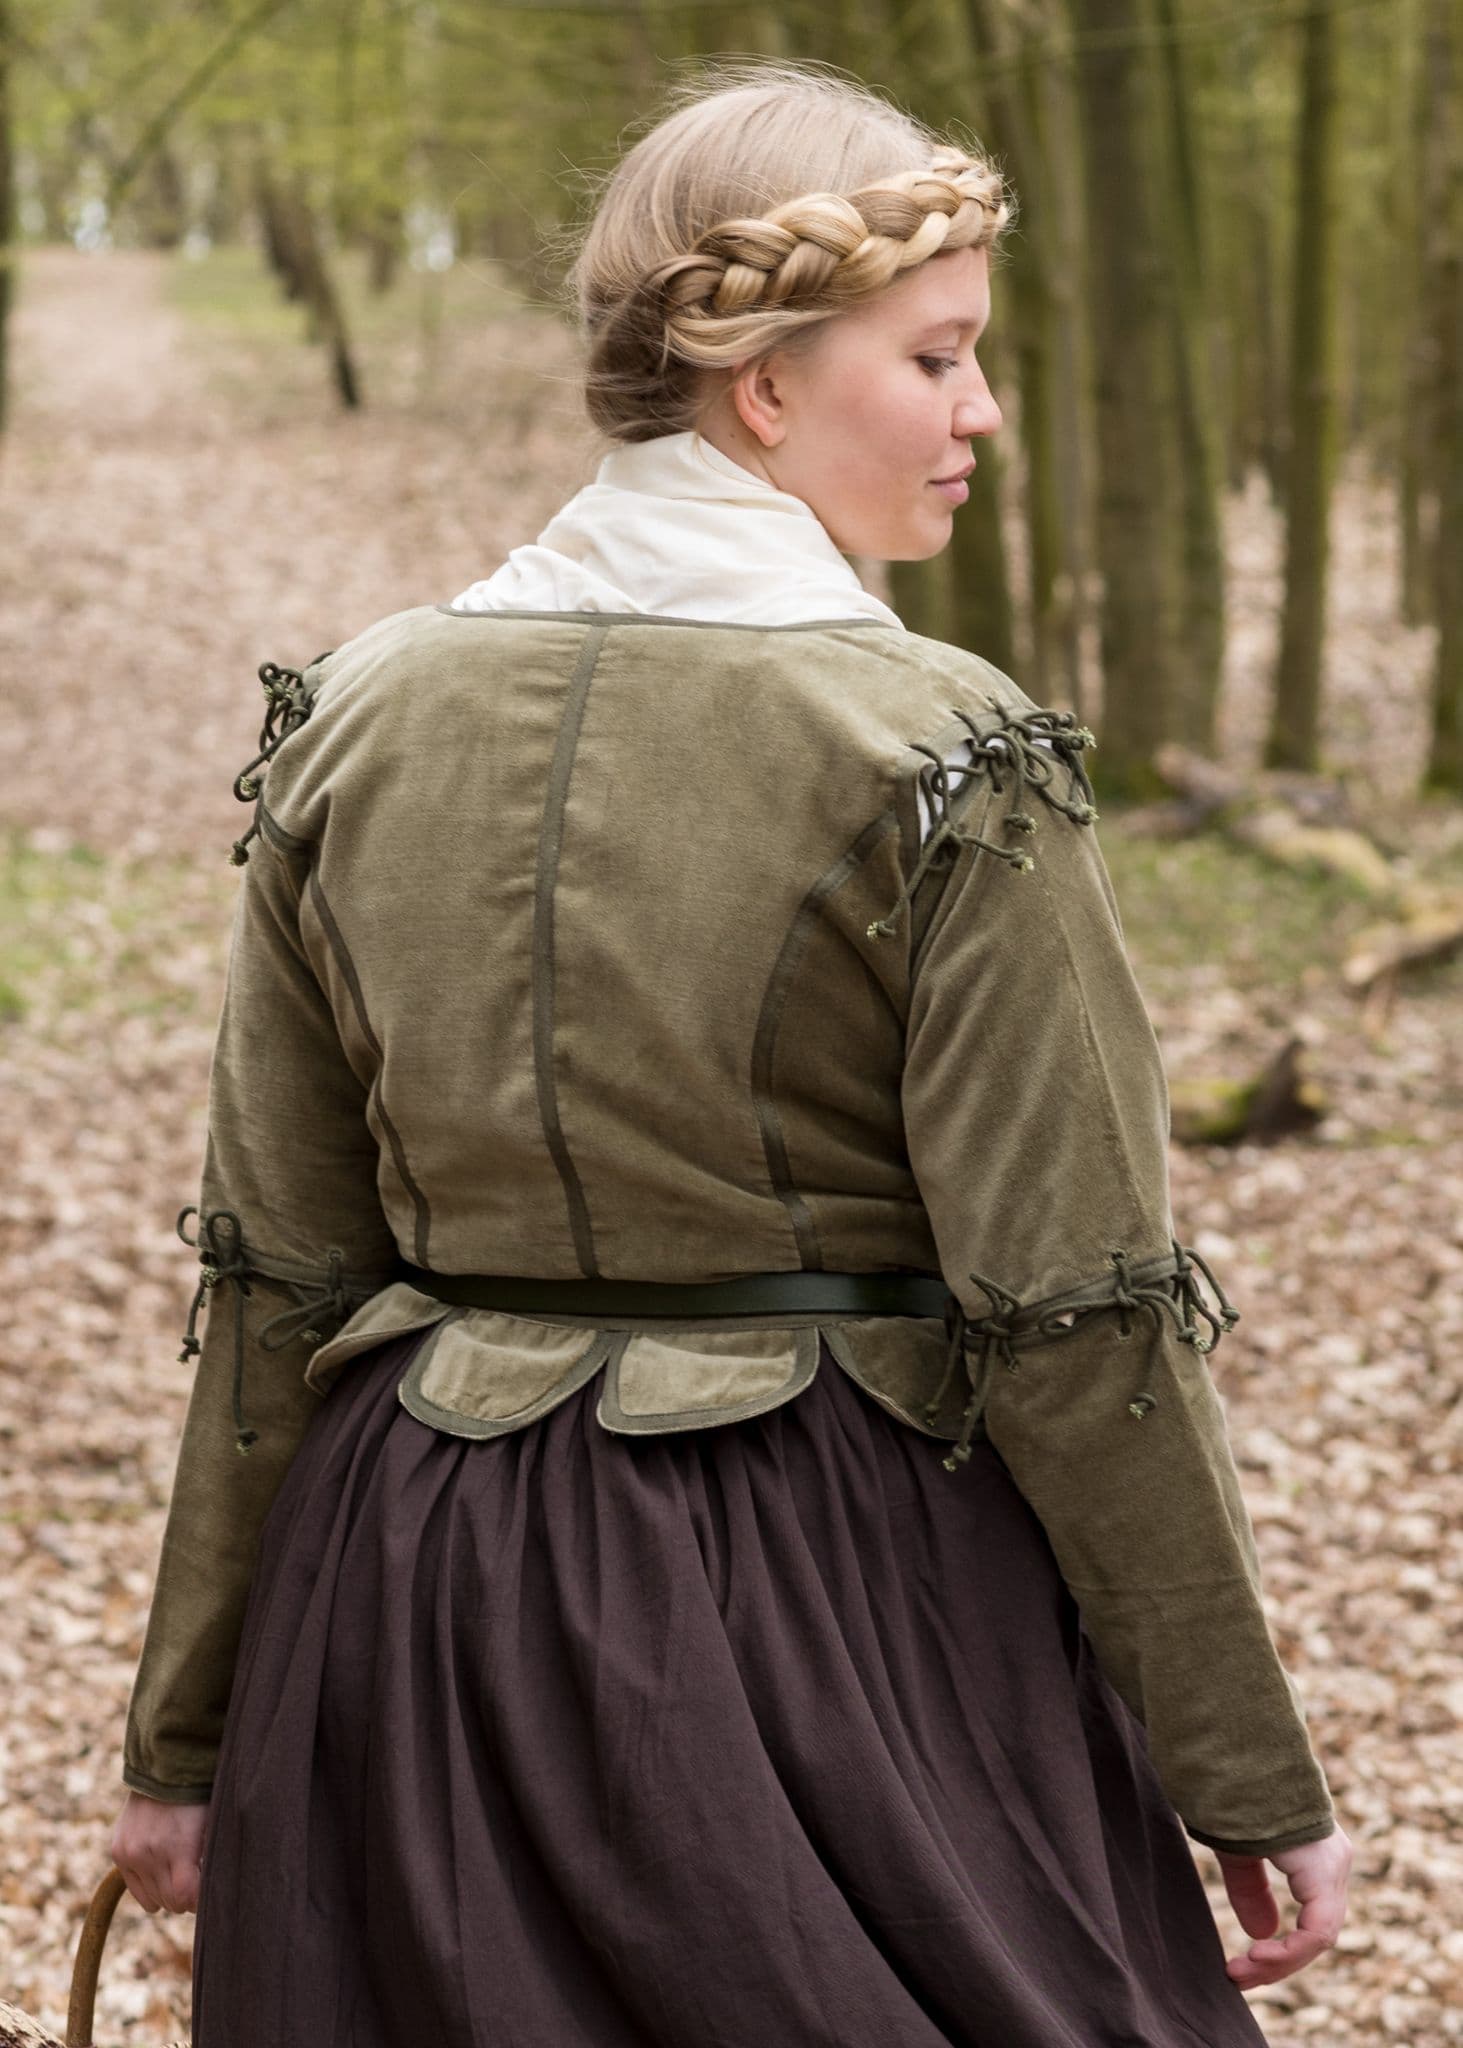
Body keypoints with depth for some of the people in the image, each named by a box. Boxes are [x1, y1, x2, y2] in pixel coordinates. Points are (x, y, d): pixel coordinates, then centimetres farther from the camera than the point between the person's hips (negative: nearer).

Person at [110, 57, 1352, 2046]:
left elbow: (274, 1280, 4)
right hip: (850, 1599, -4)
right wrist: (1256, 1783, -5)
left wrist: (190, 1737, 12)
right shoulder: (942, 760, -14)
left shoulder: (354, 720, 0)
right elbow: (1079, 1316, -14)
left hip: (424, 1603, 5)